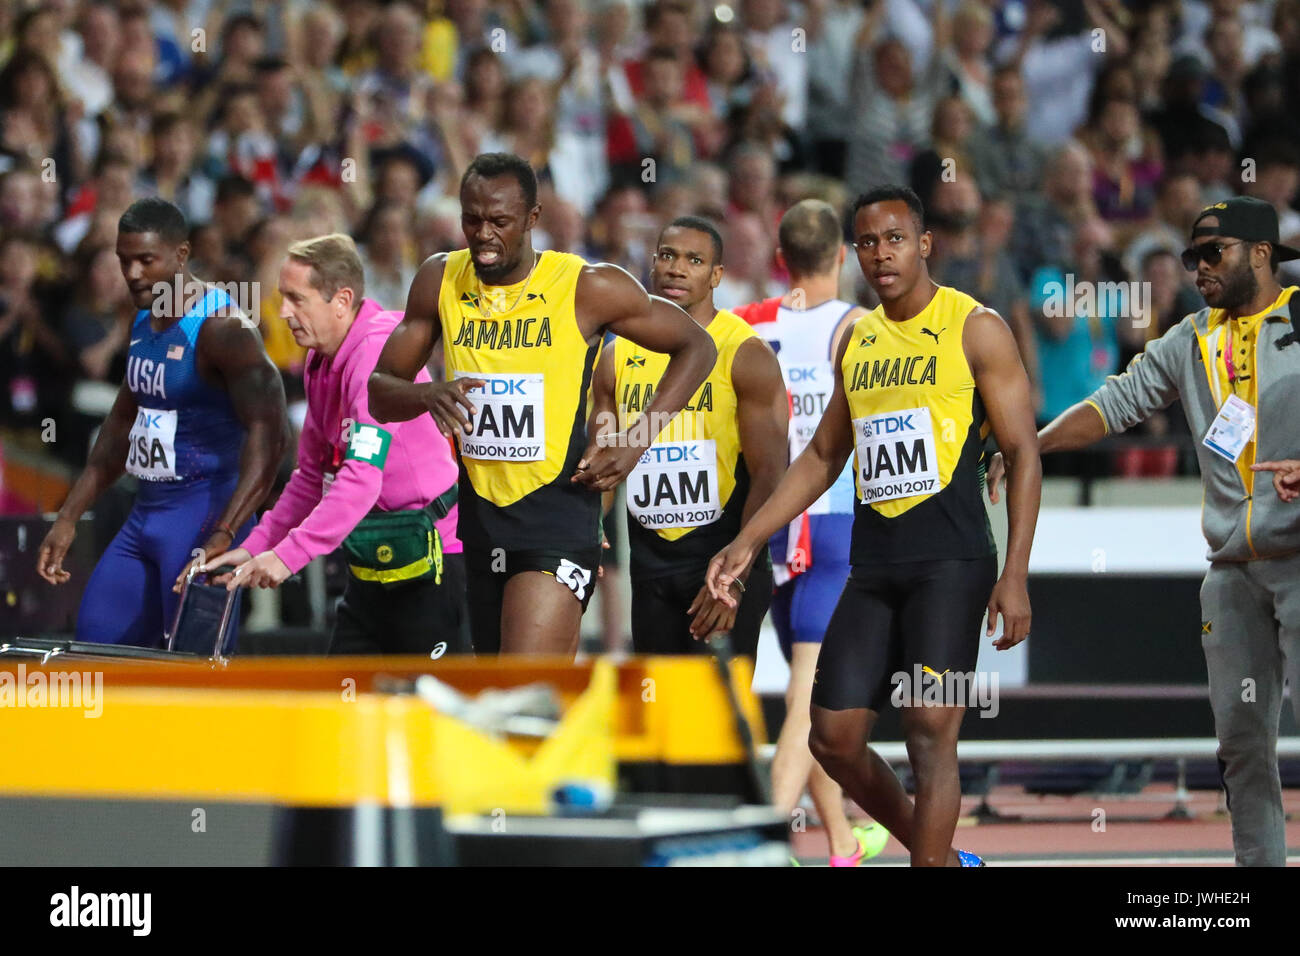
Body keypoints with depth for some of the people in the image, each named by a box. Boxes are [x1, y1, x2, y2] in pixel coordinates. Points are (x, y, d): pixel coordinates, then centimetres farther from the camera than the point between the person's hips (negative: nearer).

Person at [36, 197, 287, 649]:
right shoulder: (143, 323, 12)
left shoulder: (221, 328, -16)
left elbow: (269, 433, -26)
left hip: (204, 513, -9)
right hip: (145, 512, 9)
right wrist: (68, 519, 19)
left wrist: (223, 538, -34)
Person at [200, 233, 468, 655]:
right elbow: (312, 476, 20)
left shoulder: (380, 355, -21)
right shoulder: (320, 361, 10)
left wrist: (289, 555, -31)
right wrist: (256, 548, 10)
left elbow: (361, 480, -29)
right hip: (370, 565, 10)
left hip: (431, 563, -9)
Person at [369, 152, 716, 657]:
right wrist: (430, 395, -18)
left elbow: (696, 346, 1)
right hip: (480, 518, 5)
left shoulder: (587, 288, -9)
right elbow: (380, 393, 6)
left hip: (558, 525, -5)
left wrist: (636, 442, -10)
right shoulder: (440, 281, 3)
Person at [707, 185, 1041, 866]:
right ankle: (943, 858, 21)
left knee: (930, 731, -15)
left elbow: (1023, 454, -6)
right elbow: (822, 457, 24)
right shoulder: (857, 340, 15)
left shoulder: (974, 329, -3)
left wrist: (1015, 577, -14)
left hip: (951, 562, -7)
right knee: (834, 739, 4)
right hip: (872, 566, 7)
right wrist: (747, 542, 16)